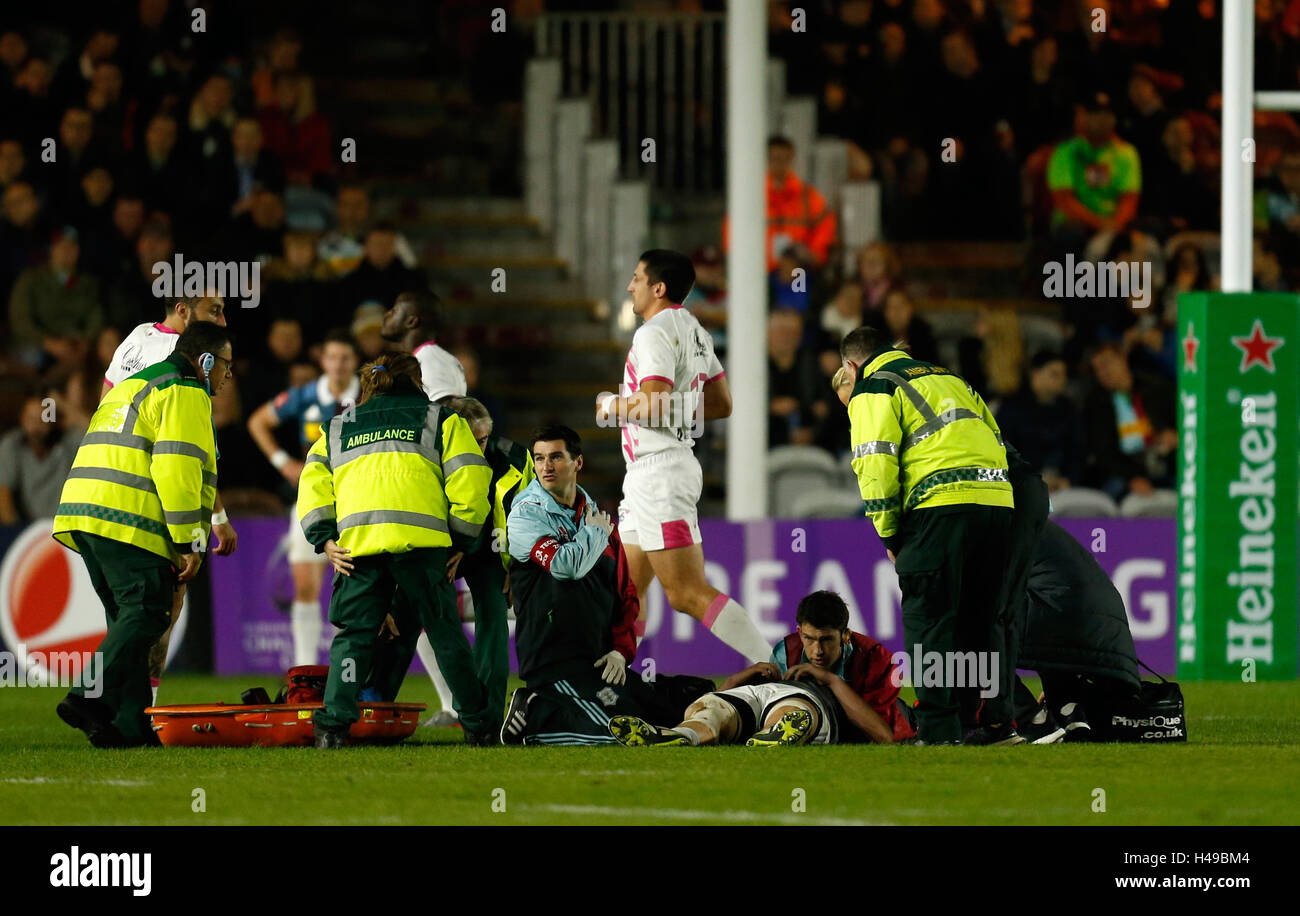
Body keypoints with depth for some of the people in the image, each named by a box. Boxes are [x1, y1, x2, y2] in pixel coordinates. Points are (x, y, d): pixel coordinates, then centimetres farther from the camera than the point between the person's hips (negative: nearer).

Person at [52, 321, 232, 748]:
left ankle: (131, 724, 7)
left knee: (127, 617, 12)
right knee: (145, 615, -12)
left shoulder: (129, 388, 29)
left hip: (83, 514, 9)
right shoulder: (184, 393, -3)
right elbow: (176, 469, -14)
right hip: (131, 526, -9)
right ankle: (90, 699, -27)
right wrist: (190, 542, -14)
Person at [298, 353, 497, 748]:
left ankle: (333, 724, -9)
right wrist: (460, 543, 12)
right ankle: (477, 724, 10)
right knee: (444, 630, 6)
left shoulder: (337, 430, 28)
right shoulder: (441, 420, 21)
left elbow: (313, 485, 15)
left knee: (354, 633, 5)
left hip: (357, 541, 2)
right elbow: (469, 482, 9)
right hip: (419, 537, -2)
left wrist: (325, 540, 9)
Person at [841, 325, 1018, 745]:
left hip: (940, 504, -7)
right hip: (997, 500, 7)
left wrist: (889, 534, 2)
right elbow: (997, 442, 25)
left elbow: (875, 462, -5)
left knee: (929, 620, -1)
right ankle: (996, 721, 12)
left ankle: (939, 730, -6)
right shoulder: (950, 378, 29)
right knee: (984, 619, 15)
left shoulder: (873, 390, 7)